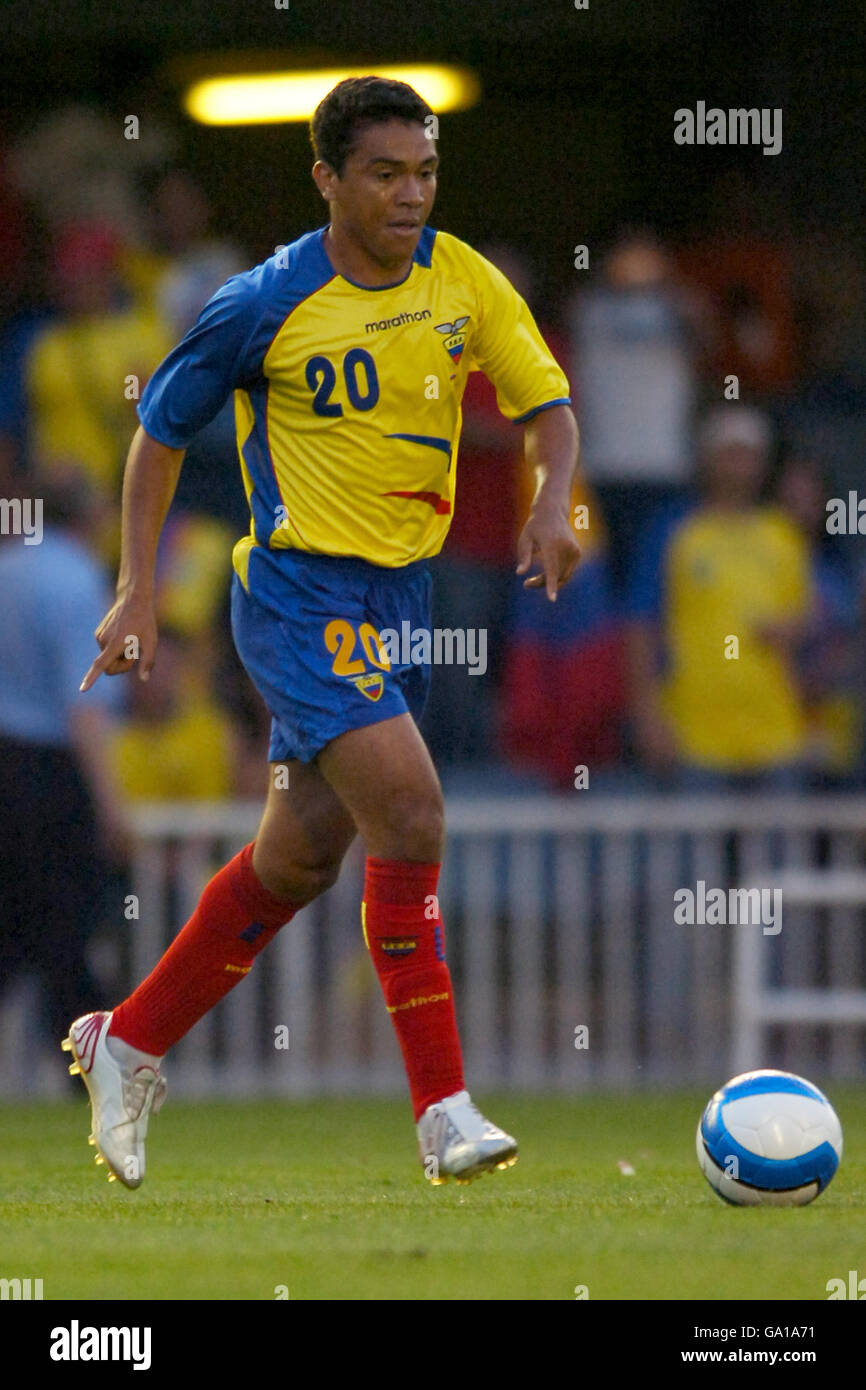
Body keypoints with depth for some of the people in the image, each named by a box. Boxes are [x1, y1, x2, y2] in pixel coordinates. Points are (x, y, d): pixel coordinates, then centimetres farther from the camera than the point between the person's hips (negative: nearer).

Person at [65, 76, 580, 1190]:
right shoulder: (267, 305, -12)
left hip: (402, 595, 6)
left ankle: (127, 1046, 30)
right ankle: (442, 1109, -18)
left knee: (299, 857, 12)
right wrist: (137, 590, -3)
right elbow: (161, 430, 0)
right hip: (299, 592, -6)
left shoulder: (461, 279, 1)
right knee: (410, 813, -21)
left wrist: (551, 502, -15)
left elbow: (546, 401, 6)